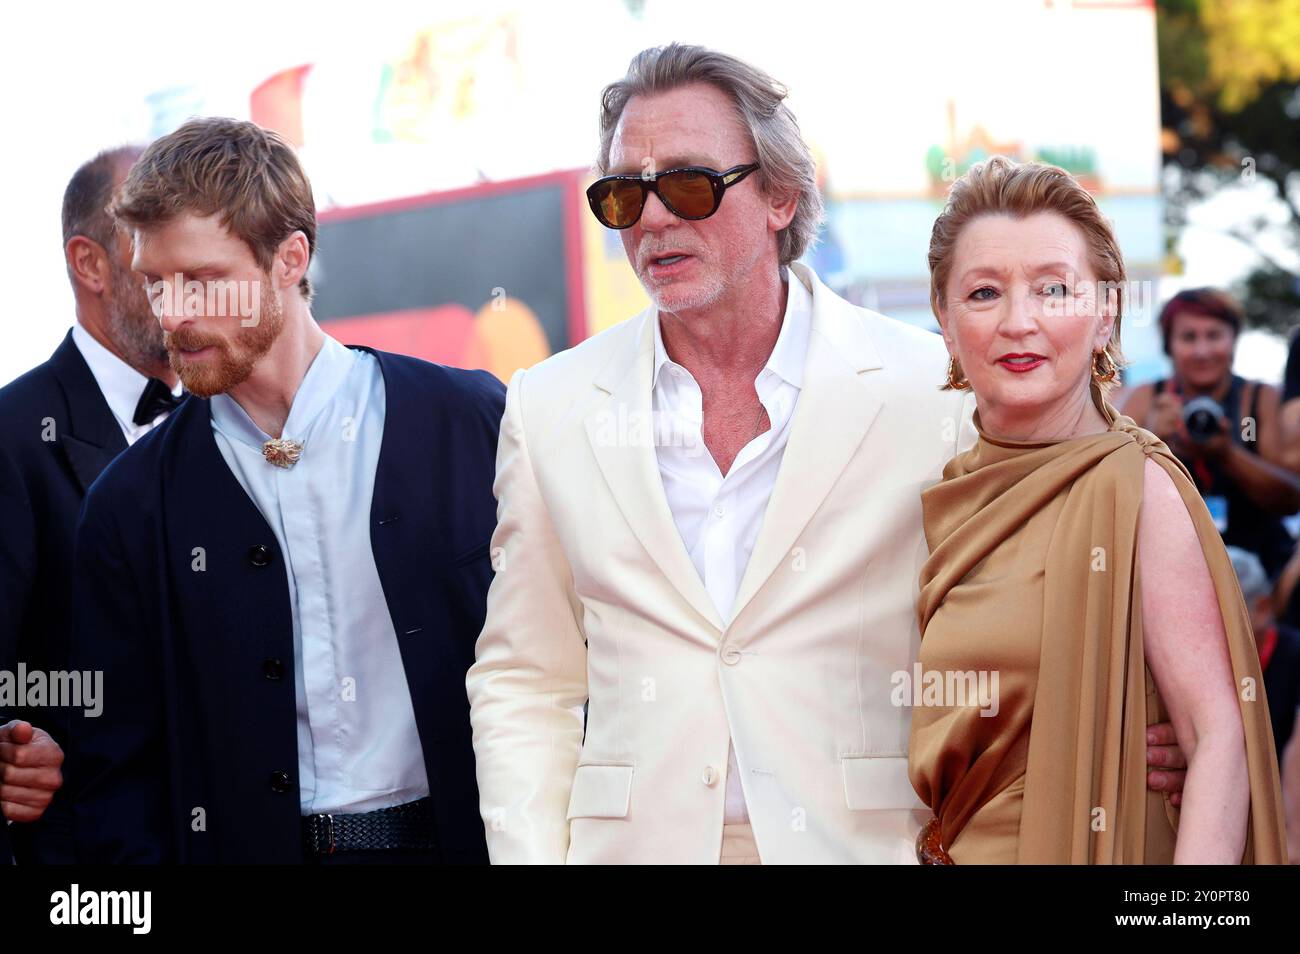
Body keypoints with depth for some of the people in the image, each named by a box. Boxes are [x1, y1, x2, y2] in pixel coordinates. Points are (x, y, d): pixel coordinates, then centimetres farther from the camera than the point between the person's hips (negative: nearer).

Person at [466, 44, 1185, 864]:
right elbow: (523, 683, 7)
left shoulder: (932, 389, -4)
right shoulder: (549, 408, 3)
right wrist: (533, 854, -4)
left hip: (866, 841, -2)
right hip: (633, 842, 2)